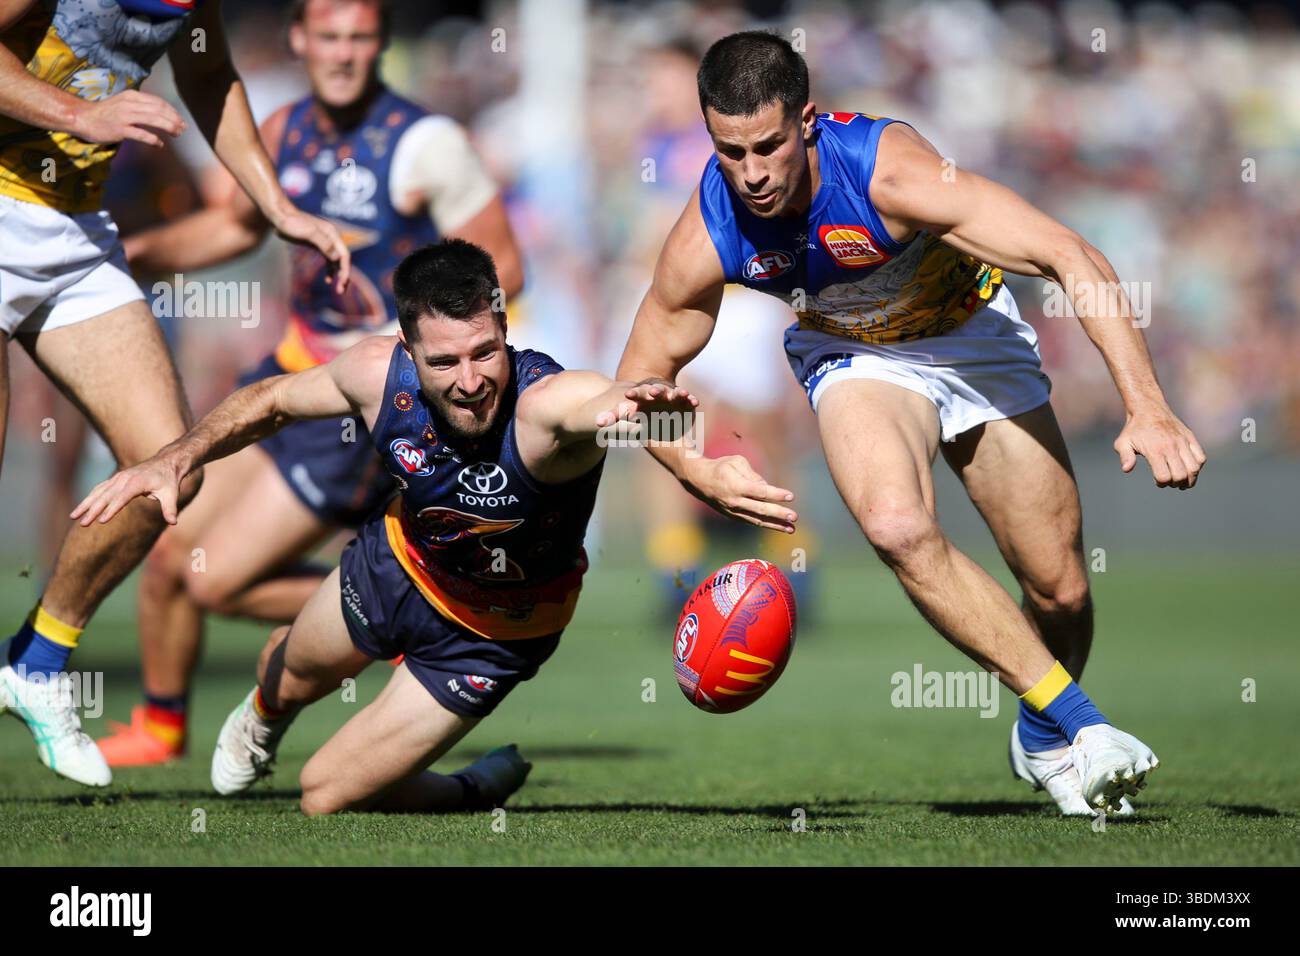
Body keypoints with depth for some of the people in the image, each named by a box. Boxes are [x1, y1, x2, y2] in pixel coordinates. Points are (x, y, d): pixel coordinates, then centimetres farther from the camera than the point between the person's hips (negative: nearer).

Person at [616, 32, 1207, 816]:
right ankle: (1084, 723, -21)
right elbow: (642, 378, -9)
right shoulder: (708, 237, -26)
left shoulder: (886, 170, -36)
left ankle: (1043, 739, 34)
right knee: (897, 525, -31)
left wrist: (1148, 409, -46)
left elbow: (1073, 258, -38)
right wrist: (701, 474, -28)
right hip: (856, 358, 1)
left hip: (970, 334, -1)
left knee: (1060, 590, -1)